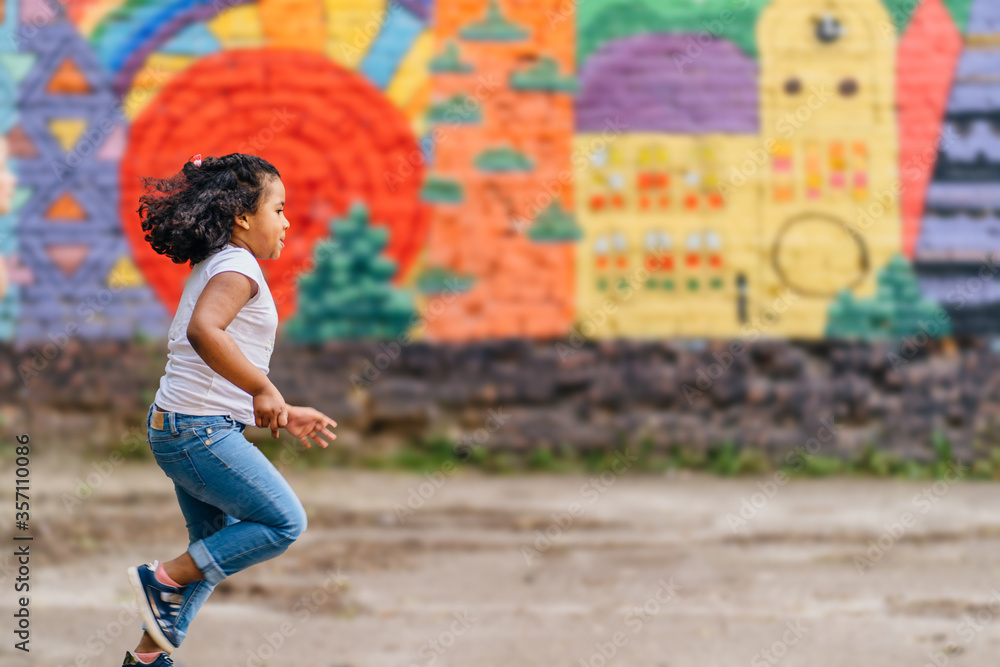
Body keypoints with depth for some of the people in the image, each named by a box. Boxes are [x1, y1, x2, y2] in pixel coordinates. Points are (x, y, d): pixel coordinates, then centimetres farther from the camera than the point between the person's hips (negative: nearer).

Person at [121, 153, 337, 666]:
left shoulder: (212, 269, 20)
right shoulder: (237, 267, -12)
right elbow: (203, 331, -33)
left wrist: (283, 415, 22)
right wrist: (264, 390, -29)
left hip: (176, 430, 10)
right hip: (202, 430, -10)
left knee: (217, 547, 18)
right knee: (284, 522, -4)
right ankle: (165, 580, -2)